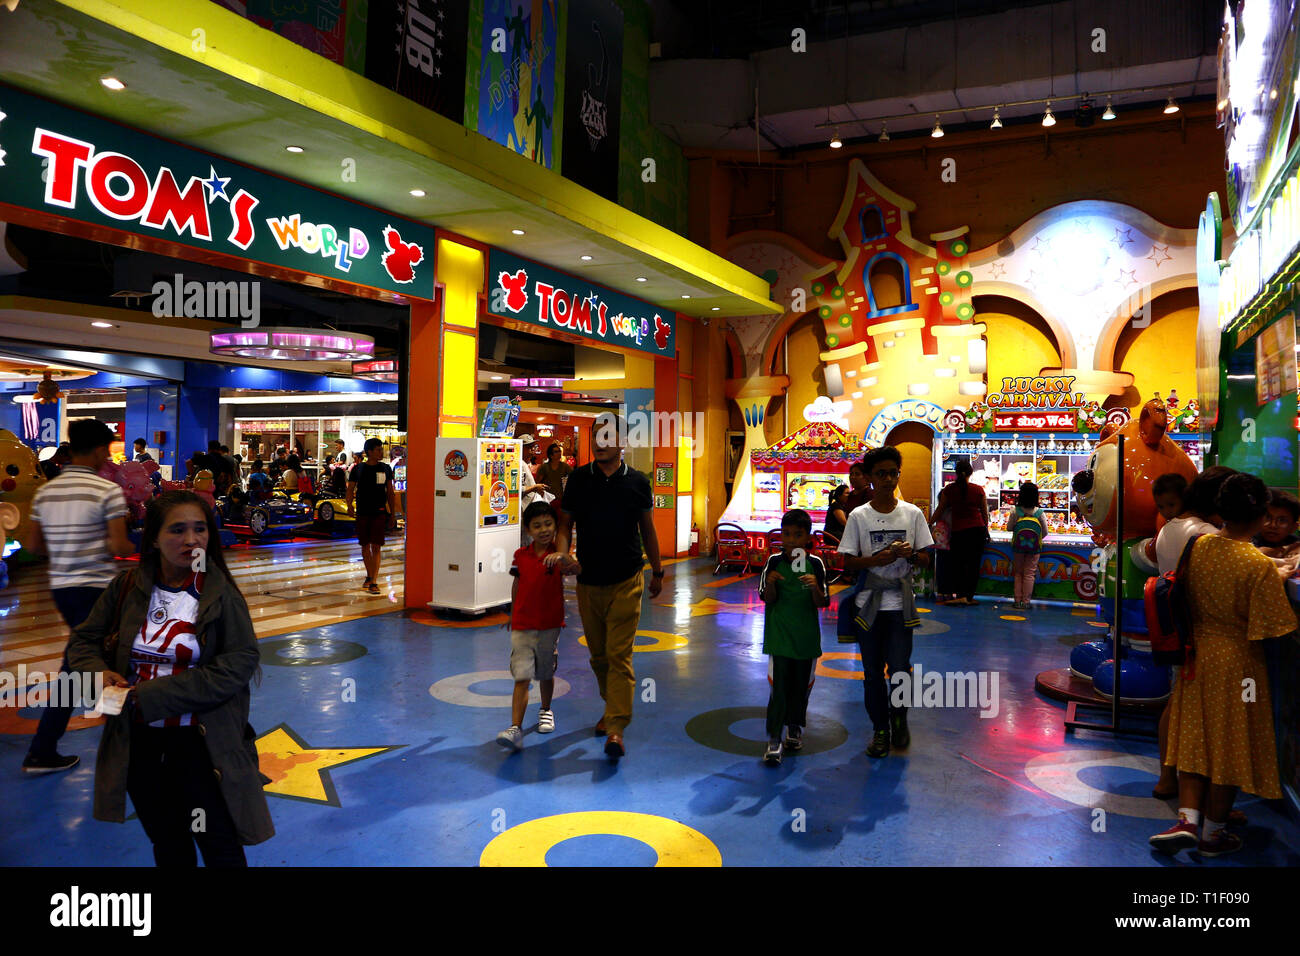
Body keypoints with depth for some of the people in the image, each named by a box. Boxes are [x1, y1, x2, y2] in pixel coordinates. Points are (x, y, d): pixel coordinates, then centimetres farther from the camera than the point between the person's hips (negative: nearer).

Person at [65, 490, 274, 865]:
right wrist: (99, 672, -14)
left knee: (220, 847, 5)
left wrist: (153, 694, -21)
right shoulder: (126, 589, -1)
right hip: (138, 740, 3)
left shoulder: (221, 595, -10)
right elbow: (83, 642, 9)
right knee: (168, 845, 22)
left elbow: (240, 663, -17)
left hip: (200, 742, -3)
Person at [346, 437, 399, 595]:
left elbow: (390, 492, 10)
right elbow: (351, 489, 6)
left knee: (376, 547, -8)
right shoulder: (358, 469, 3)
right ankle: (369, 577, 27)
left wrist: (393, 512, 7)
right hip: (362, 512, 1)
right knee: (365, 546, 10)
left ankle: (374, 582, -8)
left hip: (380, 512, -1)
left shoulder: (385, 468, 6)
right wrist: (349, 504, -12)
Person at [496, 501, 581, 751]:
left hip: (550, 625, 0)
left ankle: (546, 710, 42)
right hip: (522, 626, 0)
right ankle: (515, 729, -11)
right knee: (522, 678, -7)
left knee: (545, 674, 17)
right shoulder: (521, 556, 0)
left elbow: (576, 568, -27)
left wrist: (567, 564, -49)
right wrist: (513, 615, 21)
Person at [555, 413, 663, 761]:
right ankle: (612, 708, 35)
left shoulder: (637, 481, 0)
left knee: (619, 655, -9)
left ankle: (616, 729, -8)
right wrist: (561, 550, -13)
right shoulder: (578, 479, 2)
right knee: (598, 654, 14)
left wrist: (657, 571, 14)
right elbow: (566, 522, 8)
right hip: (588, 582, 3)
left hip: (626, 581, -2)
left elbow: (647, 529, 10)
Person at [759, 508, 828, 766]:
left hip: (806, 636, 2)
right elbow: (768, 600, -4)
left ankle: (794, 727, 34)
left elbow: (822, 603, -4)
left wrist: (814, 587, -24)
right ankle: (774, 739, 0)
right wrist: (770, 583, -24)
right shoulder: (774, 561, -5)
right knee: (779, 686, -5)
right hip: (779, 635, -2)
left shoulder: (815, 564, -4)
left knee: (801, 684, 14)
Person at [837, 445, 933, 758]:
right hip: (868, 603, 0)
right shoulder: (859, 516, 0)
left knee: (900, 667, -4)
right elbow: (848, 562, -2)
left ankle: (899, 716, 25)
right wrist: (879, 559, -17)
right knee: (872, 671, 7)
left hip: (900, 603, 0)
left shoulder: (912, 513, 3)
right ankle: (880, 730, 23)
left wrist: (910, 554, -16)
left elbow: (926, 559, 5)